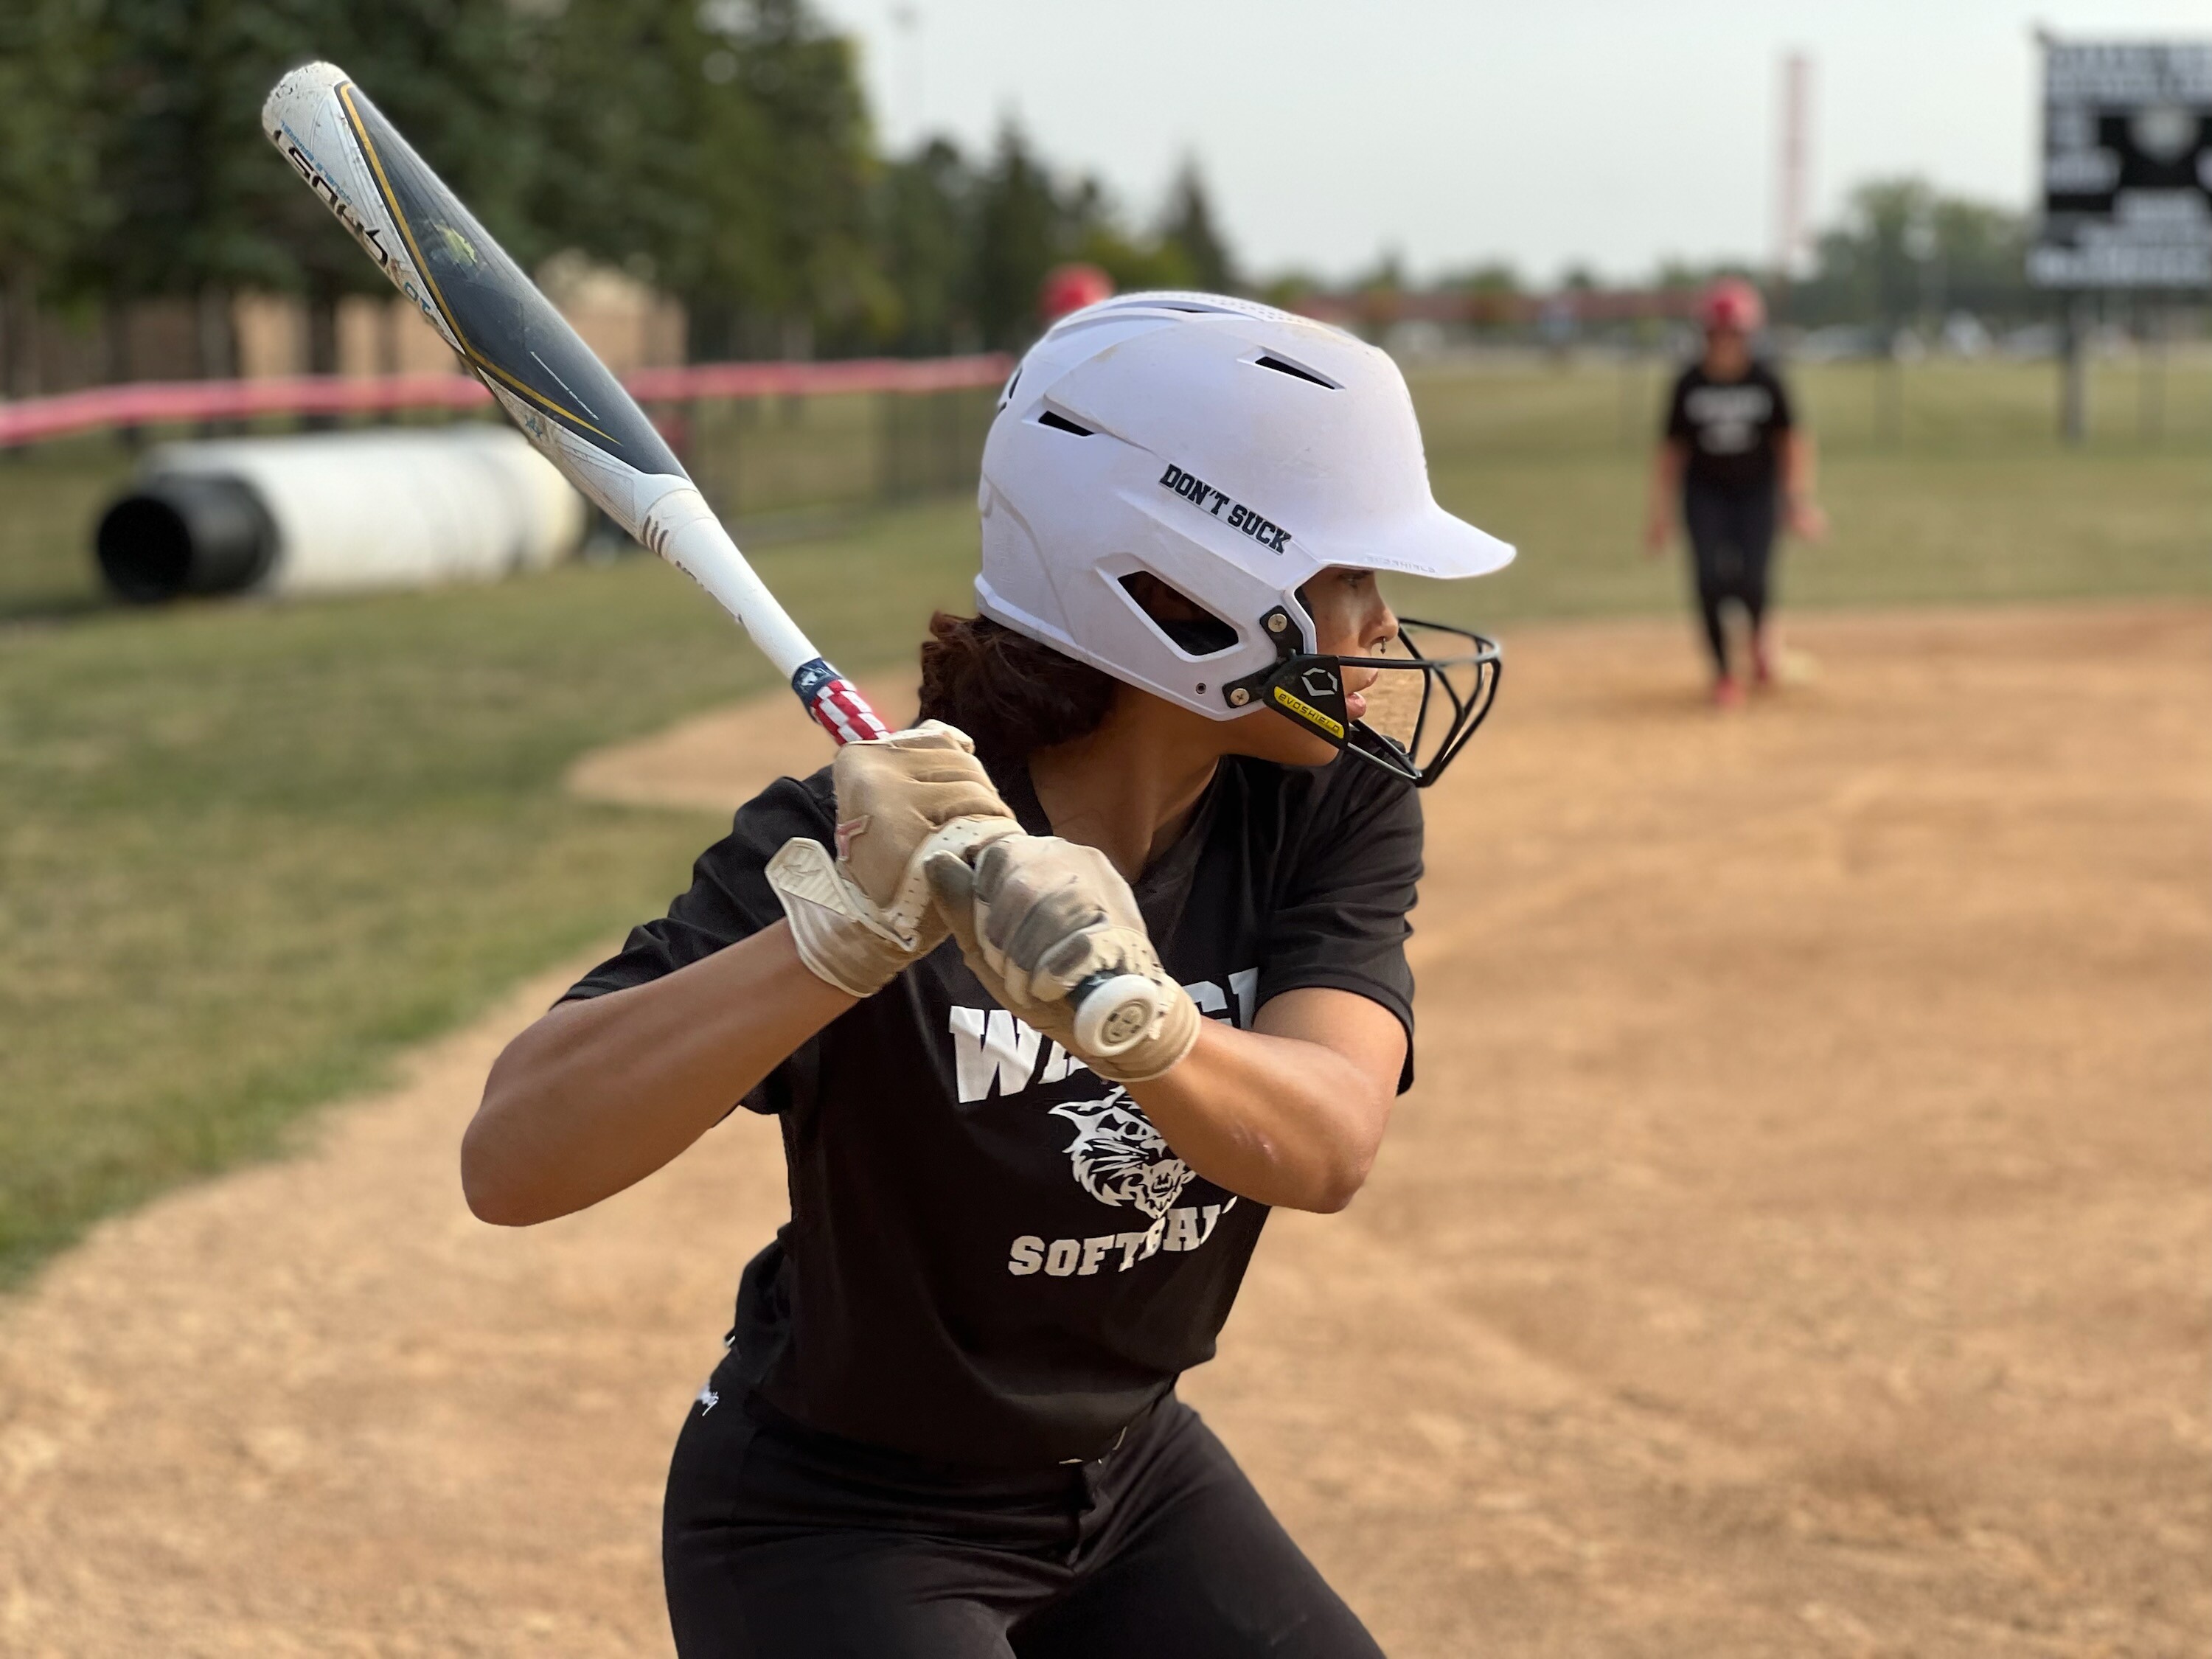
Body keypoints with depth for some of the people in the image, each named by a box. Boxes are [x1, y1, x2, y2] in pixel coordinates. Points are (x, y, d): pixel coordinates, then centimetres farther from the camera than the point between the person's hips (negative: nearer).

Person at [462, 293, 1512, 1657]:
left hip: (1131, 1478, 5)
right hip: (833, 1531, -5)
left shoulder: (1334, 809, -10)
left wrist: (1133, 1017, -47)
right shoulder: (863, 838, -24)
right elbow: (510, 1162, -36)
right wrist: (838, 935, -48)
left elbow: (1326, 1146, -28)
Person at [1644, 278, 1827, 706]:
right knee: (1712, 581, -14)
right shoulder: (1689, 385, -4)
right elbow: (1672, 449, 2)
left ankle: (1761, 635, 21)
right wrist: (1661, 512, 1)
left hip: (1756, 492, -1)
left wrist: (1799, 499, -10)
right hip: (1705, 492, 1)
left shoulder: (1766, 382, -6)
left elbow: (1791, 442, -1)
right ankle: (1723, 671, 3)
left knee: (1752, 582, -14)